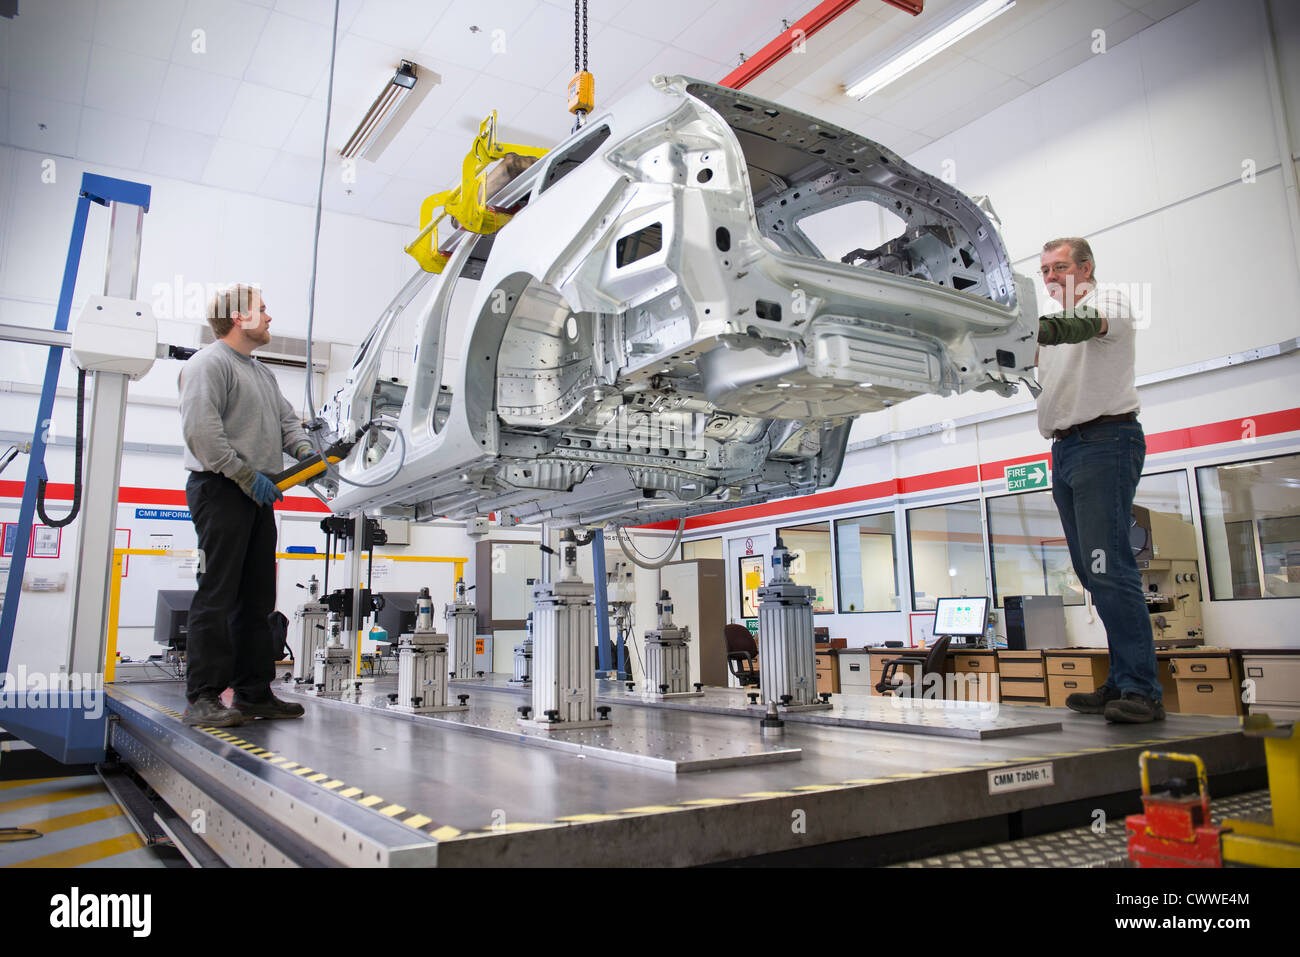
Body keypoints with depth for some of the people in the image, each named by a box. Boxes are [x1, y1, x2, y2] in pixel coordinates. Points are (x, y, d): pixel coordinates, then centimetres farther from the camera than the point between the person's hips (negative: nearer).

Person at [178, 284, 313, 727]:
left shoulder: (263, 372, 23)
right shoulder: (210, 363, -6)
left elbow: (286, 419, 24)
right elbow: (200, 430, -18)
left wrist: (305, 450, 3)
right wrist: (247, 475, -18)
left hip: (258, 496, 9)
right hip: (221, 490, -9)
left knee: (256, 599, 9)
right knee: (217, 596, -10)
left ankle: (254, 691, 16)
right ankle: (203, 697, -5)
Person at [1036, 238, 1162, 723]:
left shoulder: (1108, 301, 1)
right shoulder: (1060, 324, 26)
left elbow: (1092, 323, -23)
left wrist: (1049, 330, -46)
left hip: (1104, 441, -8)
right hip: (1064, 449, 8)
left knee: (1109, 569, -18)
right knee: (1093, 574, 5)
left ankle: (1141, 690, -17)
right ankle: (1121, 683, 10)